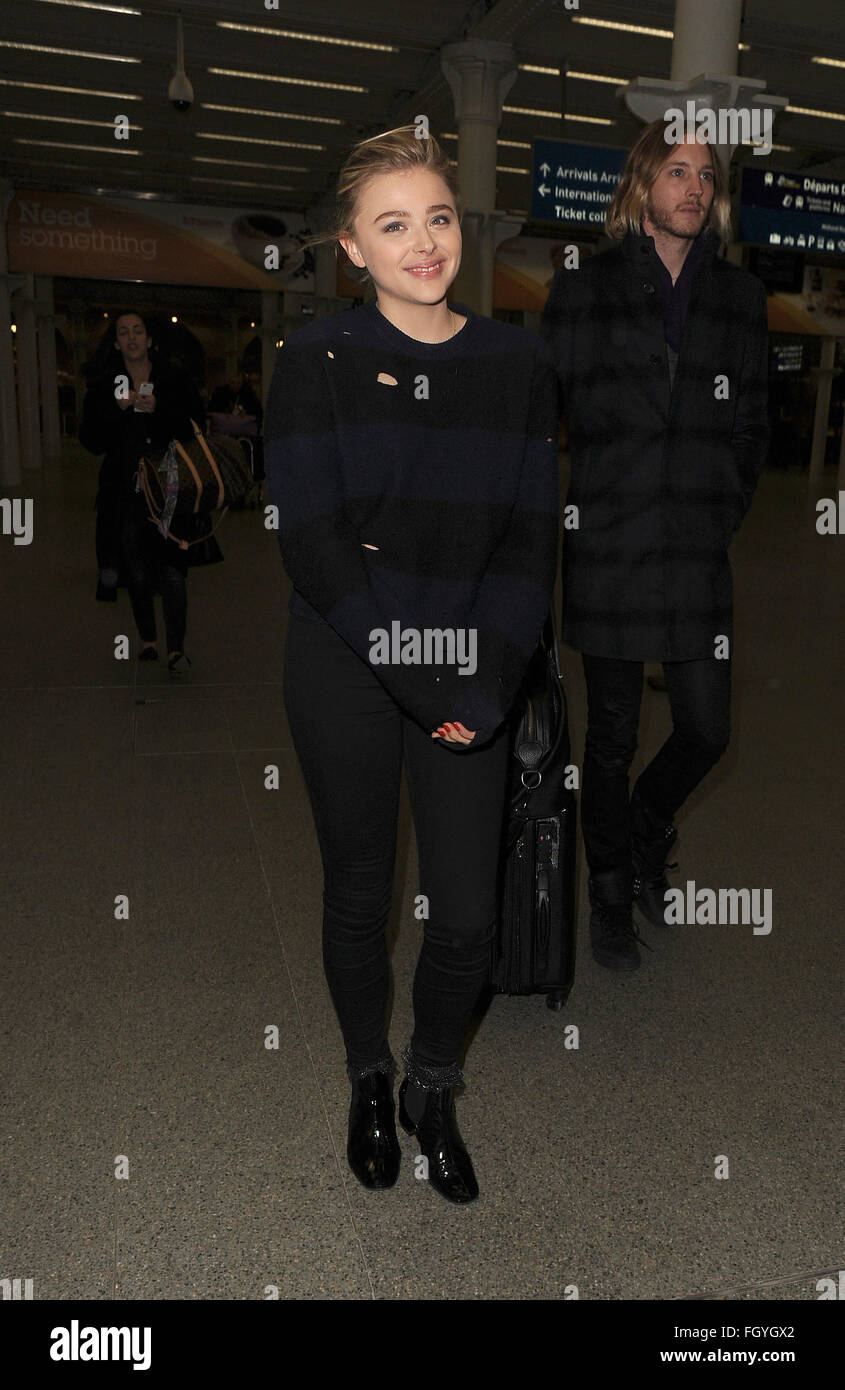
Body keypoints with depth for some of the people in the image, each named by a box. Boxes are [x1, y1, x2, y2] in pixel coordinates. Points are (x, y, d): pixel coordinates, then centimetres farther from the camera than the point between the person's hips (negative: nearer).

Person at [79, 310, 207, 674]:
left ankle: (176, 648, -5)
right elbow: (91, 440, 3)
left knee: (172, 569, -10)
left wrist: (158, 409, -14)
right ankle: (147, 640, 22)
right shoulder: (105, 385, 8)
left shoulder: (175, 381, 4)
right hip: (126, 490, 2)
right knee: (136, 570, 7)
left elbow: (196, 426, -1)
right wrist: (116, 410, -12)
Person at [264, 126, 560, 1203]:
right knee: (359, 892, 11)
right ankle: (369, 1080, 37)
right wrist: (416, 677, -15)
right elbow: (311, 540, -10)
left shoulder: (518, 364, 5)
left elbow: (530, 538, 2)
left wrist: (489, 676, -10)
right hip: (346, 676, -2)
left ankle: (434, 1092, 31)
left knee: (469, 912, 2)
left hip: (471, 678, 2)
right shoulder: (316, 361, -3)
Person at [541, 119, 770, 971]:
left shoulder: (739, 296, 12)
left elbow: (751, 423, 15)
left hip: (698, 551, 3)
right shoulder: (585, 290, 3)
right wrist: (559, 515, -3)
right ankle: (610, 895, 26)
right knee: (613, 734, 6)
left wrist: (725, 514, 5)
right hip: (608, 548, -3)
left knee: (707, 730, 3)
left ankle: (646, 835, 35)